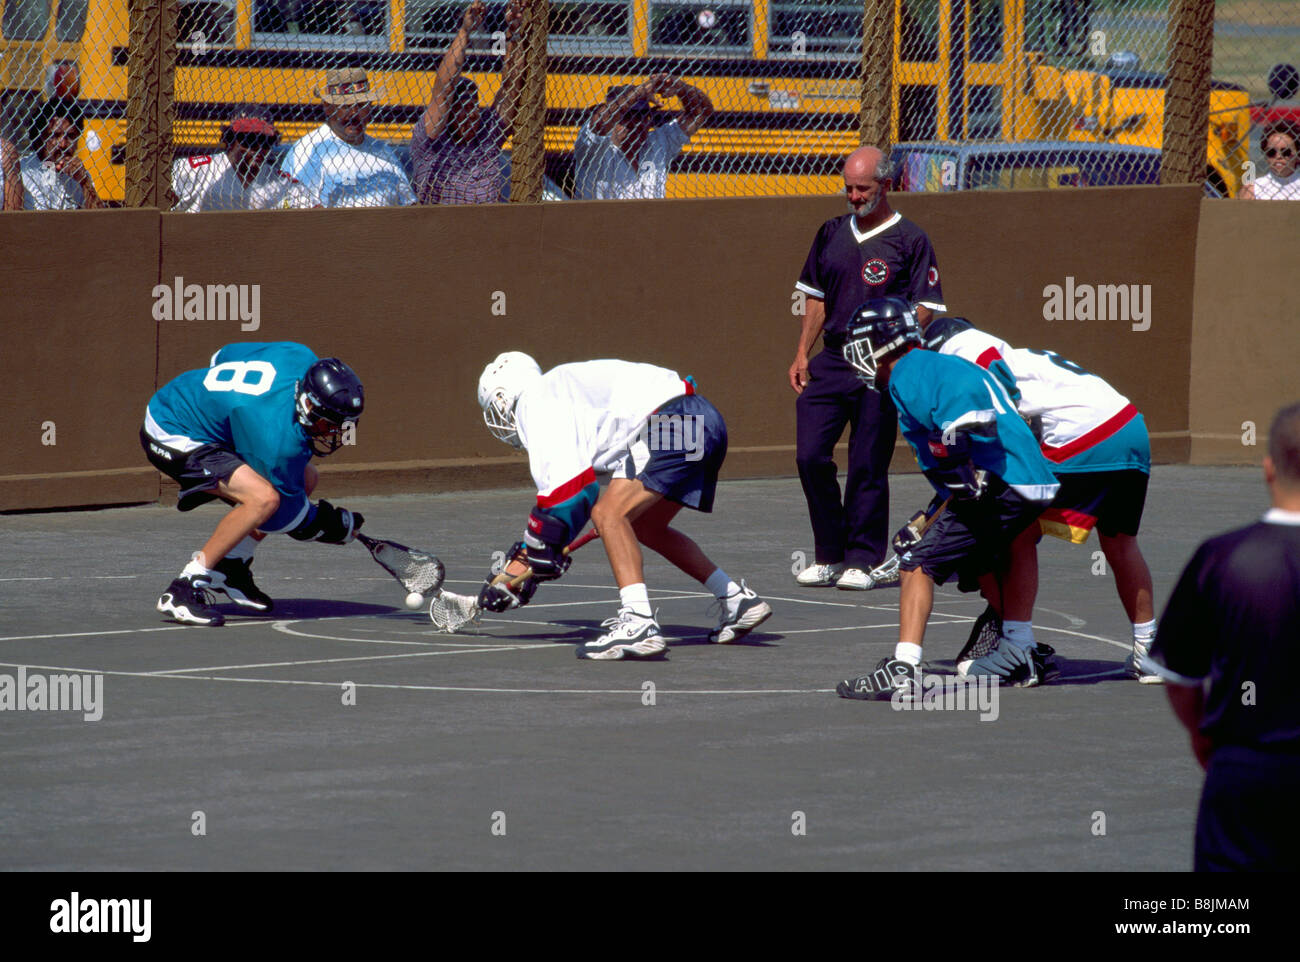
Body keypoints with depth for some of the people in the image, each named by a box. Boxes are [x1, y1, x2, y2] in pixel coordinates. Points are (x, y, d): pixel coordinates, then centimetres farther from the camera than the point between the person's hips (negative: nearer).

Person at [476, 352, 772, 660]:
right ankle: (739, 602, 29)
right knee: (644, 527, 24)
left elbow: (568, 483, -13)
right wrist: (521, 561, 29)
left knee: (608, 514, -17)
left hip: (672, 424, -10)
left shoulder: (534, 403, -2)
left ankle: (638, 624, -30)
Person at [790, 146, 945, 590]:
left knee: (867, 467, -1)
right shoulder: (832, 233, 13)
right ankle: (829, 555, 10)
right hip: (830, 362, 5)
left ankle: (862, 561, 8)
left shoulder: (910, 240, -3)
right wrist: (802, 353, 13)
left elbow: (927, 307, -5)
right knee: (810, 457, -2)